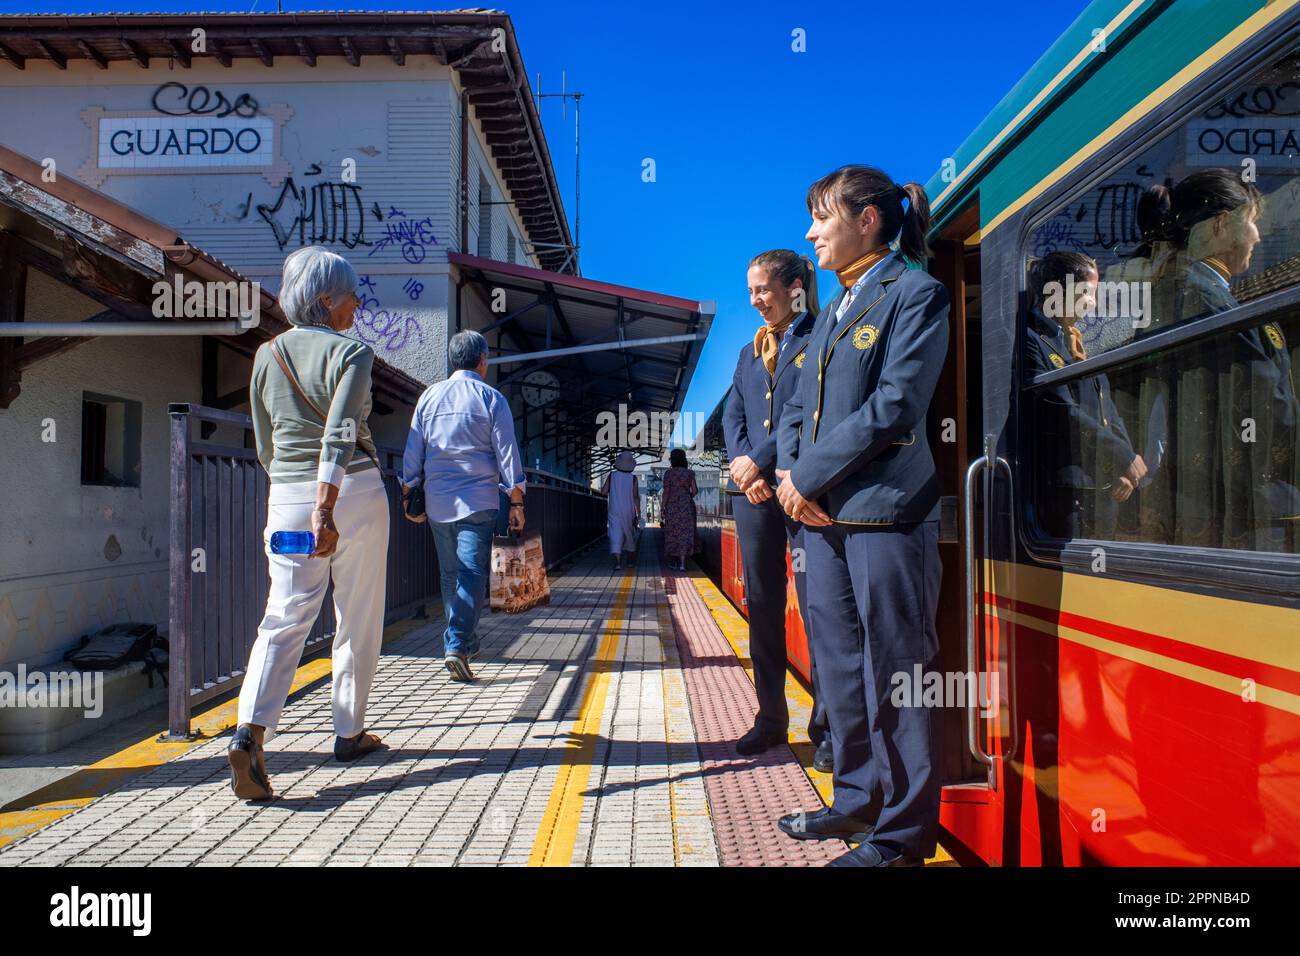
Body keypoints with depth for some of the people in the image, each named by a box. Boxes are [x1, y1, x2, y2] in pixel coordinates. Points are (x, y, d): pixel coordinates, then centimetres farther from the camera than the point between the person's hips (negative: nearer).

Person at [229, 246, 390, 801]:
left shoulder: (266, 356, 9)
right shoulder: (350, 353, -7)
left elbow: (264, 447, 14)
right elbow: (340, 434, -22)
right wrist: (326, 507, -28)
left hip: (287, 497, 4)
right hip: (354, 494, -4)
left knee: (285, 617, 4)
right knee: (358, 619, 9)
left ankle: (250, 733, -15)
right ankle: (349, 733, 20)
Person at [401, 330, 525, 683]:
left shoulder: (429, 396, 8)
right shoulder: (491, 398, -1)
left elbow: (412, 451, 10)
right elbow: (507, 453, -3)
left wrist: (409, 495, 18)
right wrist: (517, 501, 1)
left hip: (437, 501, 4)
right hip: (477, 500, -4)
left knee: (450, 575, 15)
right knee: (472, 573, -4)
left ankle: (465, 642, 25)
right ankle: (457, 646, -17)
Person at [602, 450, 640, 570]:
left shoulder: (611, 476, -4)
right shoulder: (633, 478, -6)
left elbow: (604, 491, -4)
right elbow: (636, 497, -7)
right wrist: (639, 514, -1)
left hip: (614, 511, -1)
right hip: (629, 512, 1)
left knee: (615, 535, -6)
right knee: (630, 535, 18)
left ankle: (618, 562, -22)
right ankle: (631, 560, 31)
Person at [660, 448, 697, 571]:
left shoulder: (668, 473, -5)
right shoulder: (689, 473, 1)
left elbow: (666, 492, -7)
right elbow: (695, 491, -4)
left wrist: (663, 510, -2)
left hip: (672, 506, -1)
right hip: (686, 506, 1)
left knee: (672, 534, 12)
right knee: (684, 534, 0)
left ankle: (673, 562, 20)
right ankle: (682, 563, -12)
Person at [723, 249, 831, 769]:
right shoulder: (750, 352, 20)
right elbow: (732, 417, 14)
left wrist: (762, 460, -14)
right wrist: (743, 465, -4)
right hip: (754, 491, 6)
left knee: (817, 606, -4)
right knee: (761, 605, 9)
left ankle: (826, 727, 5)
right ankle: (771, 718, 20)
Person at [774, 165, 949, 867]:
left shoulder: (913, 294, -4)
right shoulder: (834, 310, 19)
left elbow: (893, 407, -15)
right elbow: (798, 405, 16)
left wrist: (806, 476, -12)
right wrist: (790, 474, -3)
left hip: (884, 513, -8)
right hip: (823, 516, 8)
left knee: (895, 675, 0)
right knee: (840, 670, 15)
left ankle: (902, 834, 13)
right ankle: (857, 802, 30)